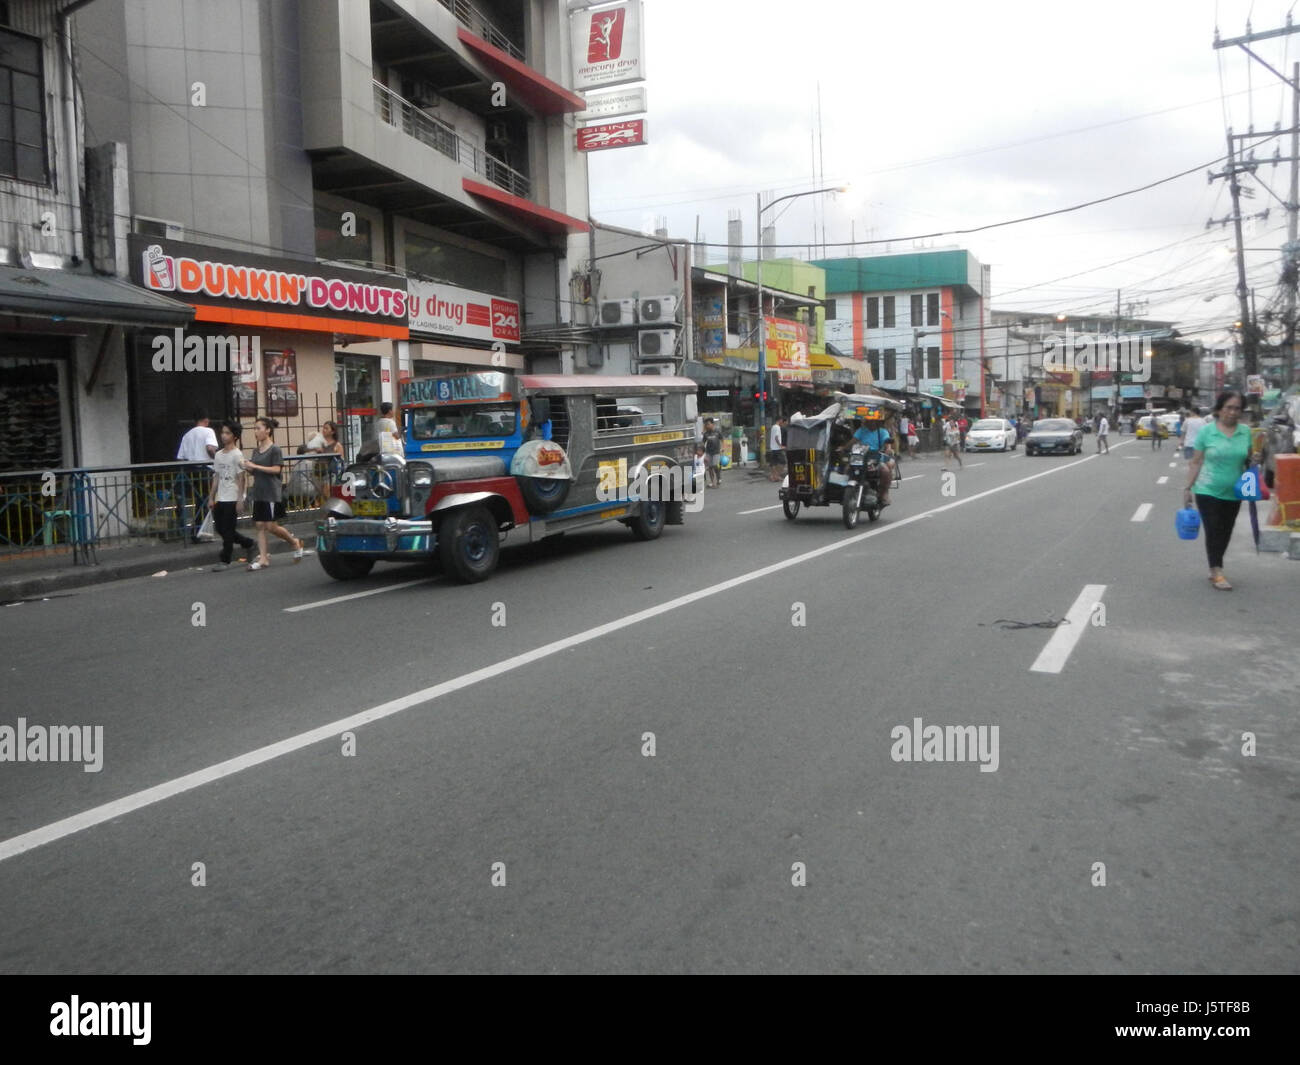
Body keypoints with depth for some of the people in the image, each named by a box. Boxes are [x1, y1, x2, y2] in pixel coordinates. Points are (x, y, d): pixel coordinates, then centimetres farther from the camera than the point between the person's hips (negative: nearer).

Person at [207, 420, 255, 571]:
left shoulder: (237, 455, -9)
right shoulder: (218, 455, 12)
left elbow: (242, 478, -11)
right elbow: (216, 477, 16)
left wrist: (240, 500, -15)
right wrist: (211, 497, 12)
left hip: (232, 499, -7)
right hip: (220, 499, 7)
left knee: (228, 530, -3)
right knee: (220, 529, 10)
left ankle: (225, 560, 5)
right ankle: (248, 543, 26)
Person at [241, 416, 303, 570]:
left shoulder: (275, 449, -7)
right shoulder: (256, 451, 13)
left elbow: (276, 469, -15)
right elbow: (255, 472, 17)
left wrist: (255, 466, -18)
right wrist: (248, 468, -4)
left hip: (272, 493, -7)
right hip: (258, 493, 7)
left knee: (271, 526, -6)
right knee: (259, 526, 2)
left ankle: (295, 542, 17)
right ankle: (263, 558, 4)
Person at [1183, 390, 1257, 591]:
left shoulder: (1245, 431, 3)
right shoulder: (1206, 431, -7)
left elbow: (1246, 459, 15)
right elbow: (1195, 462, -4)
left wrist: (1252, 460, -8)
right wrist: (1188, 487, -7)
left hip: (1233, 493, 4)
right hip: (1208, 491, -4)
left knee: (1225, 533, 12)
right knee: (1213, 532, -4)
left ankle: (1214, 568, 26)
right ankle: (1216, 573, 1)